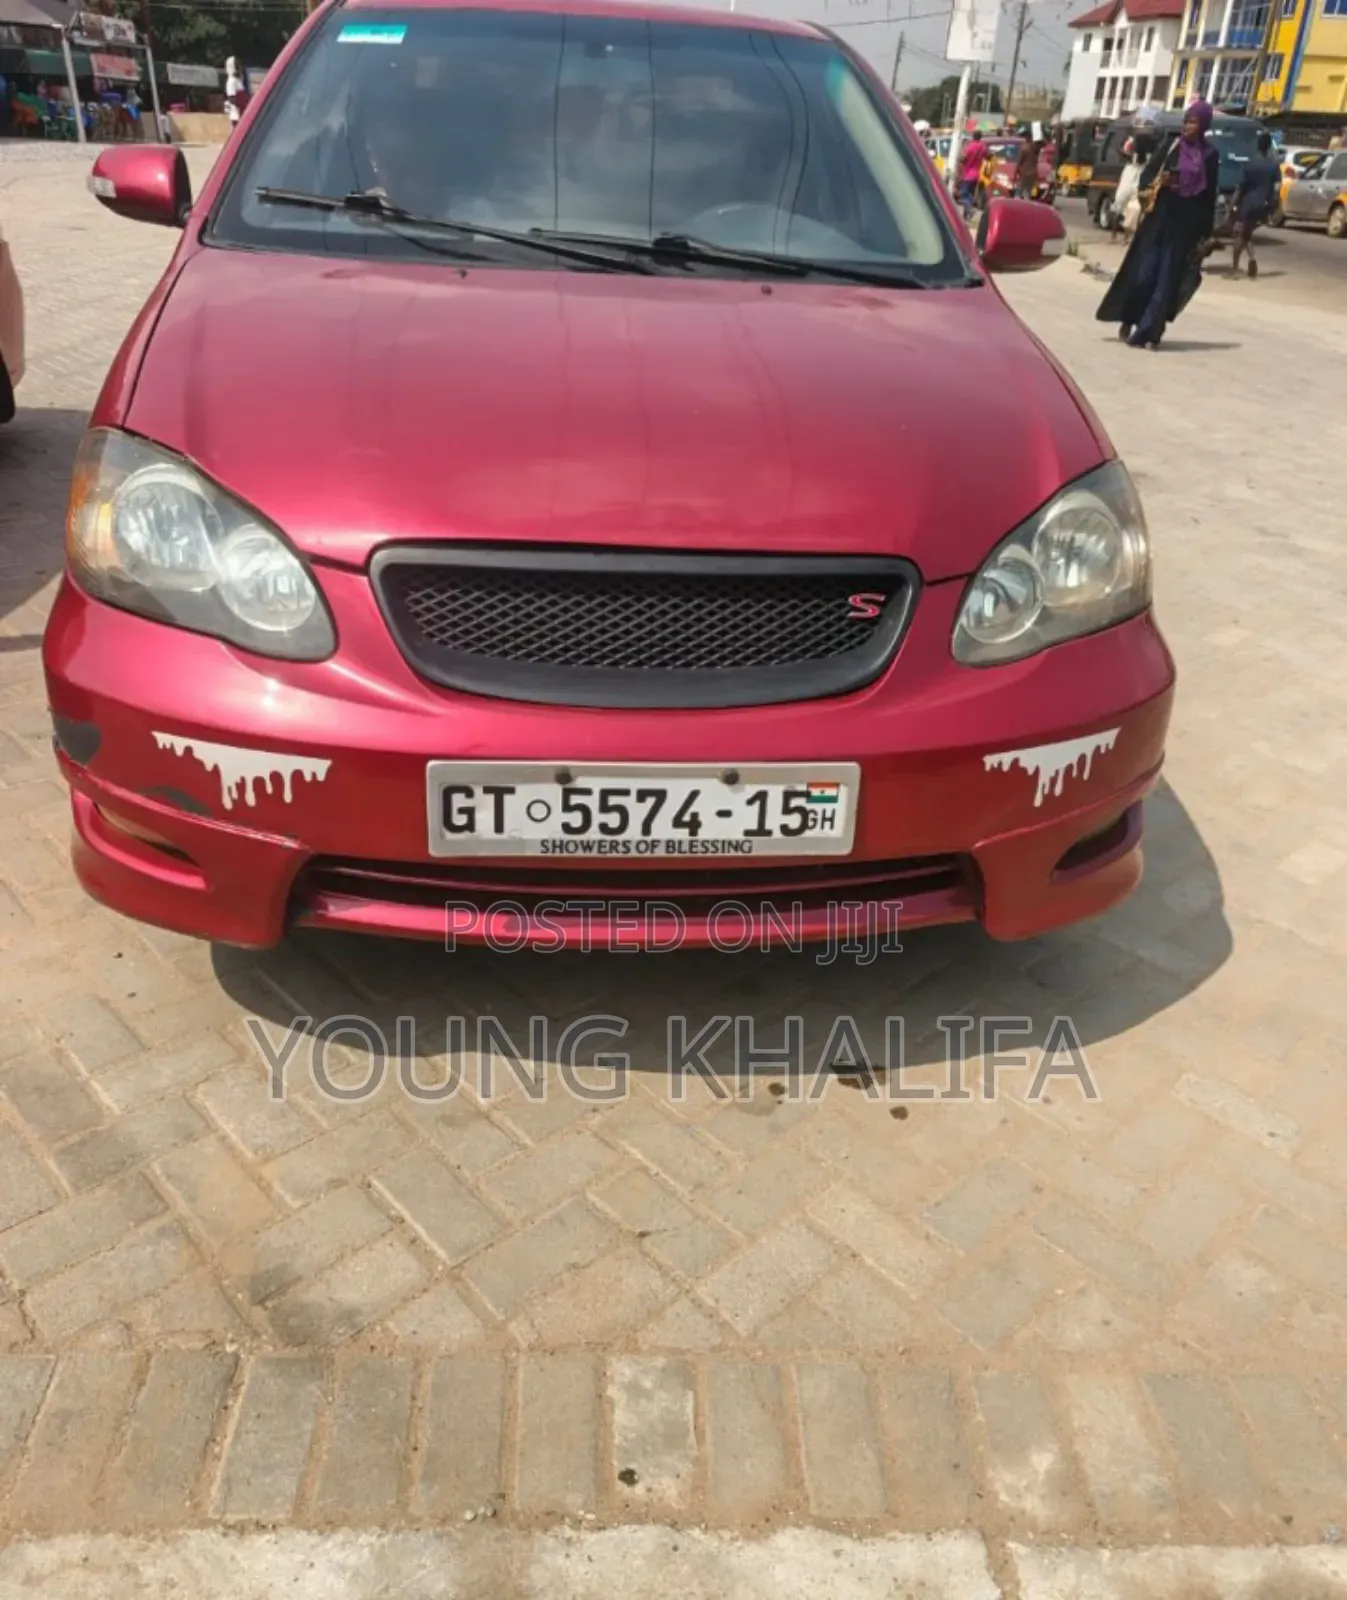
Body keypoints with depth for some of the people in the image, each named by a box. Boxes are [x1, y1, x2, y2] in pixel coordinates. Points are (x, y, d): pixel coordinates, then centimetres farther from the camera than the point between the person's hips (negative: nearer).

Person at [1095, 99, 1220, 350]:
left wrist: (1205, 235, 1)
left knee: (1168, 279, -4)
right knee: (1143, 272, -4)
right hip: (1160, 218, 0)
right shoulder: (1170, 145, 6)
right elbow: (1147, 174, 5)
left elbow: (1210, 197, 6)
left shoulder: (1210, 155, 5)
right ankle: (1128, 320, 17)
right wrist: (1154, 186, -19)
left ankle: (1149, 333, -2)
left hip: (1186, 224, 0)